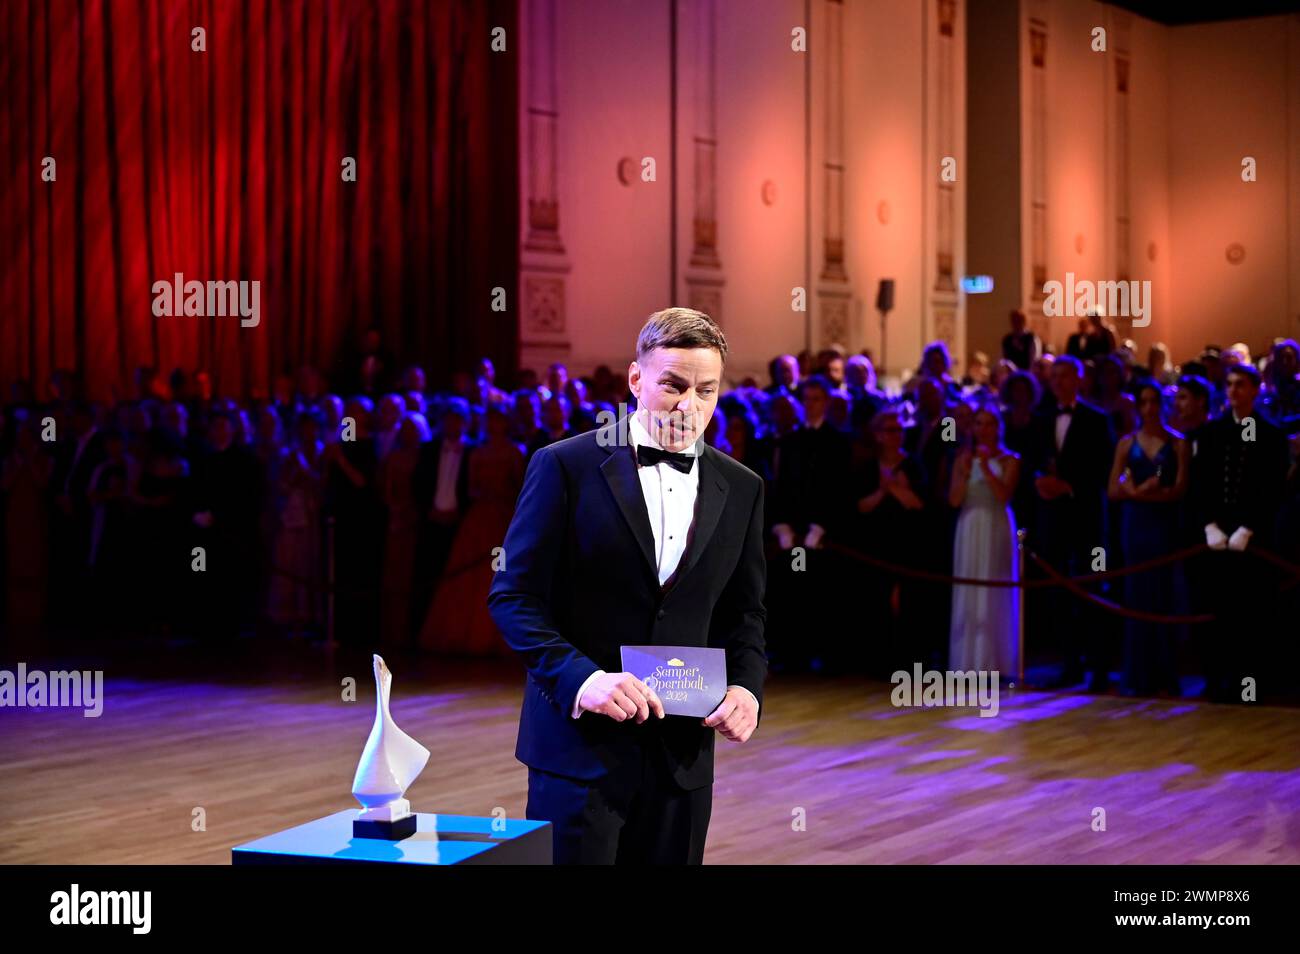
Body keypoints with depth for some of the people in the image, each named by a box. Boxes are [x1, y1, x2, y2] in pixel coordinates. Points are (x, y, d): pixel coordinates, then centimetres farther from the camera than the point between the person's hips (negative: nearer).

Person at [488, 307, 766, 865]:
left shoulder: (740, 489, 9)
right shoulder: (566, 467, -4)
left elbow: (744, 614, 15)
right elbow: (513, 596, -6)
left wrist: (746, 688, -5)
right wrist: (580, 677, -21)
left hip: (683, 752, 4)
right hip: (579, 743, -4)